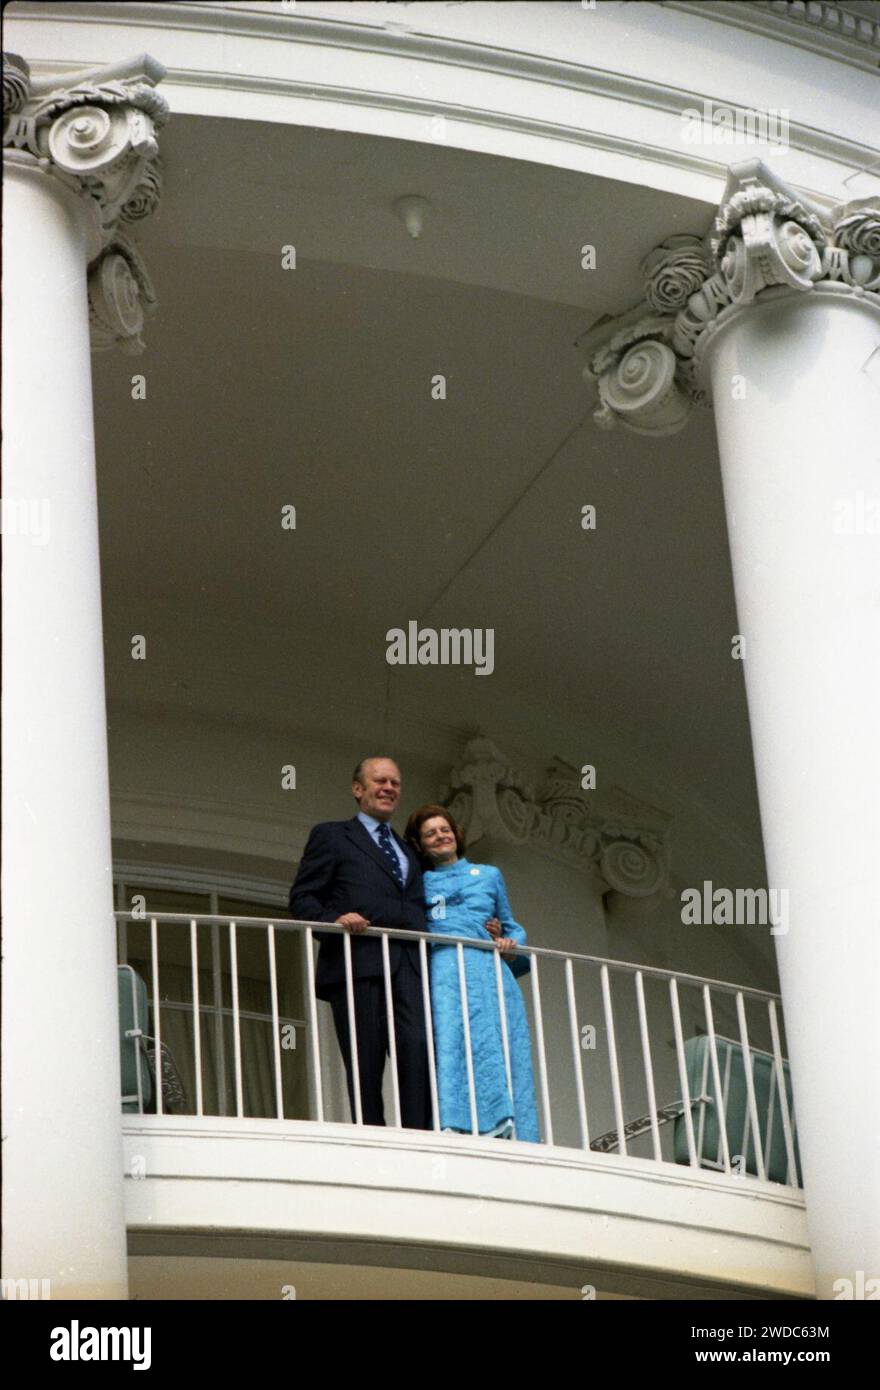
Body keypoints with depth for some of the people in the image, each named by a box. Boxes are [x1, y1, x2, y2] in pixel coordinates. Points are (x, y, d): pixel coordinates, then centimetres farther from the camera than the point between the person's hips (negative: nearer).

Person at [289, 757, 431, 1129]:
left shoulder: (408, 851, 32)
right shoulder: (331, 836, 14)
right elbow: (302, 897, 6)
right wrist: (334, 920, -13)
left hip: (407, 963, 4)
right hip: (357, 962, -4)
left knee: (418, 1049, -16)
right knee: (365, 1062, -7)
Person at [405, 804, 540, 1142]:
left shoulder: (489, 875, 24)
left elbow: (512, 927, 27)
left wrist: (510, 942, 6)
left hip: (490, 974, 2)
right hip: (441, 972, -2)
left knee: (499, 1056, -10)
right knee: (449, 1050, -17)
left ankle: (506, 1136, -16)